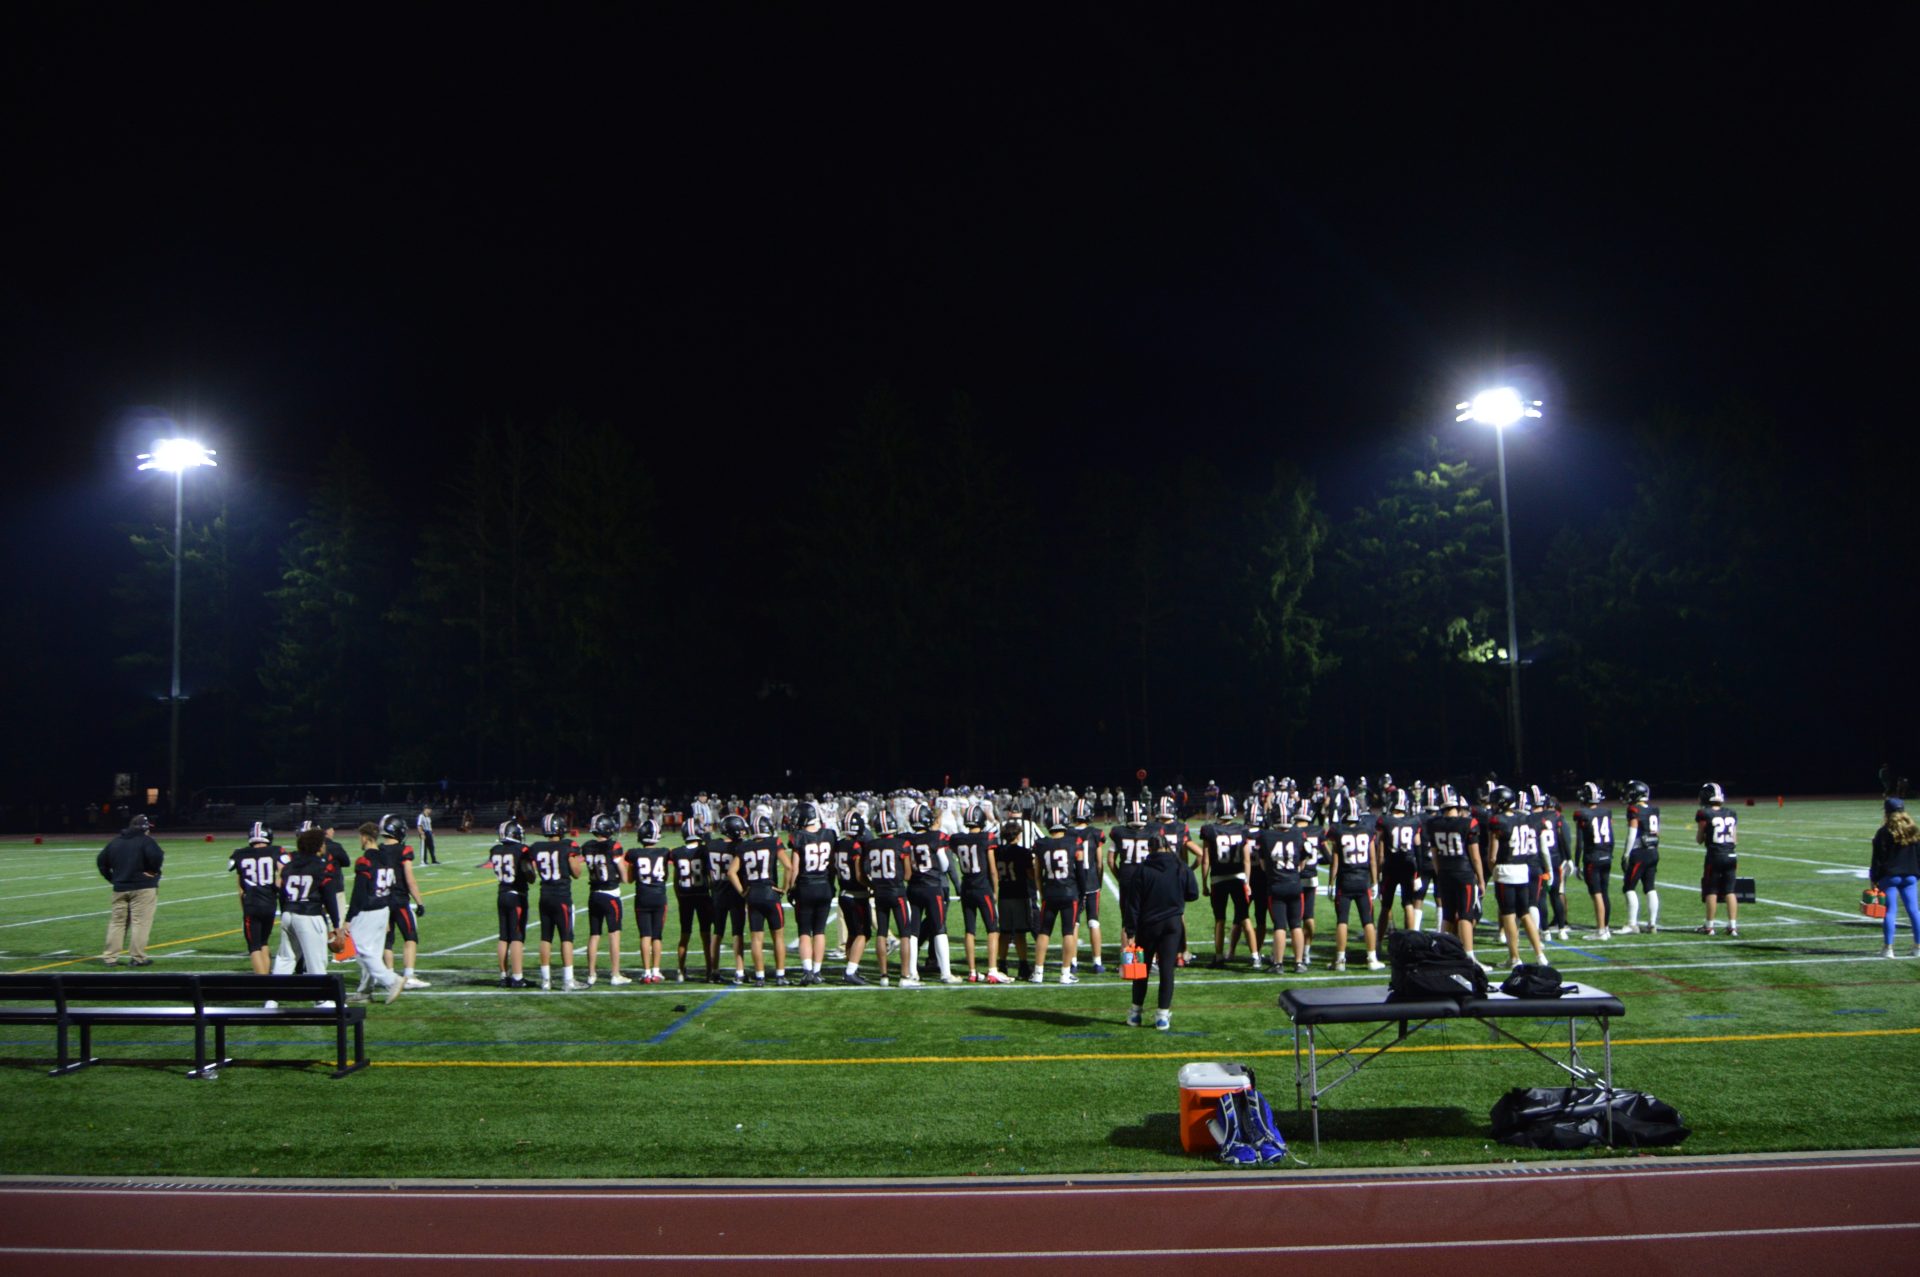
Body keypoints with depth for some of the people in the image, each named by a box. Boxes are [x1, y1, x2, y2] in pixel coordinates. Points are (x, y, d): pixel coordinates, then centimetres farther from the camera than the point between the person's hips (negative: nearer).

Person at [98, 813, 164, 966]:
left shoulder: (116, 842, 13)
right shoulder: (146, 841, -9)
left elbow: (101, 861, 17)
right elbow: (156, 857, -24)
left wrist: (112, 878, 15)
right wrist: (154, 871, -6)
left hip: (120, 888, 6)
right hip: (144, 888, -6)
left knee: (117, 922, 12)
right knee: (140, 922, -3)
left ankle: (109, 957, 10)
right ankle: (137, 957, -5)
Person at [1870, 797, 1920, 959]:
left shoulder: (1883, 833, -7)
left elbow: (1878, 859, -7)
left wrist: (1874, 879, -2)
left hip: (1889, 877, -4)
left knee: (1890, 911, -4)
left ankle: (1888, 948, -6)